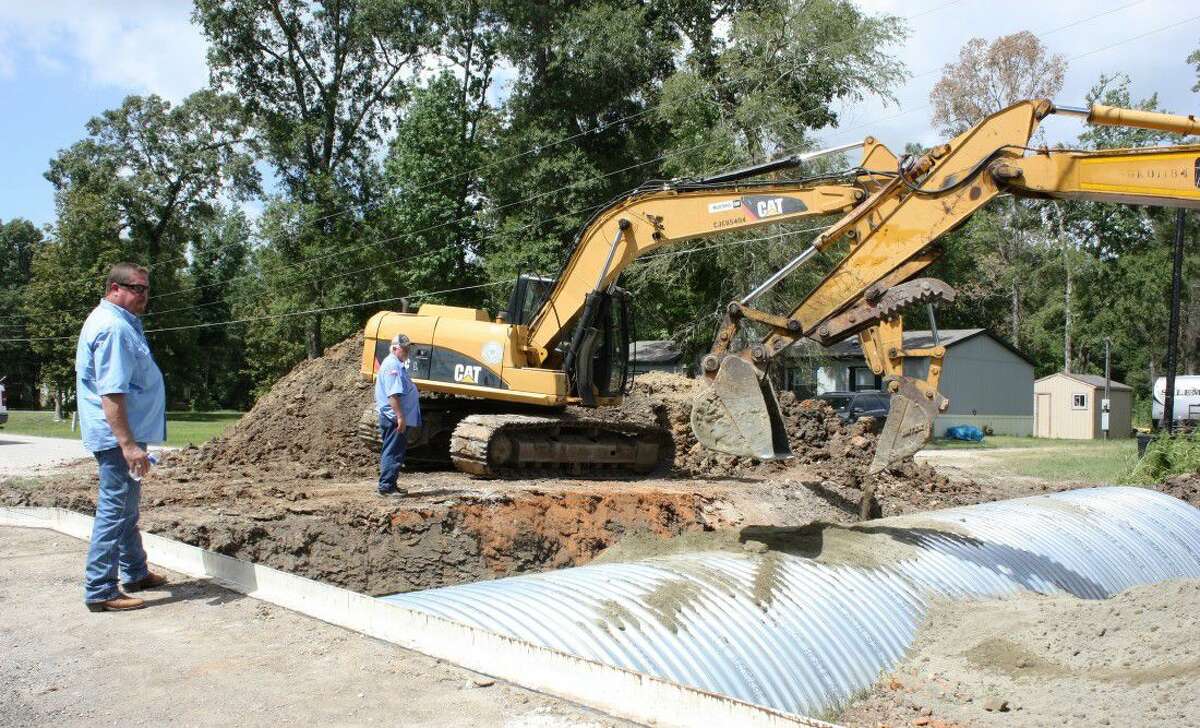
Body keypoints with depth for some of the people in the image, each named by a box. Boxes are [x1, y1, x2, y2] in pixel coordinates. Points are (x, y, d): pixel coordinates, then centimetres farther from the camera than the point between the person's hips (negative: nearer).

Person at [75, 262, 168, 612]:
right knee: (115, 510, -5)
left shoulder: (122, 323, 15)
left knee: (126, 508, 20)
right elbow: (111, 393, -26)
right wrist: (128, 445, -30)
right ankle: (100, 591, 1)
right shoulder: (112, 328, -19)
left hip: (125, 436, 11)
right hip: (119, 436, -11)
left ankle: (135, 573, 33)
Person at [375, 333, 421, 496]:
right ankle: (387, 486, -3)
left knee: (392, 452, 14)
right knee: (393, 453, -7)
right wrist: (400, 417, -26)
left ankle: (389, 485, 20)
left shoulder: (397, 365, 18)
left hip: (395, 418, 11)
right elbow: (393, 394, -24)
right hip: (394, 417, -11)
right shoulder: (392, 366, -16)